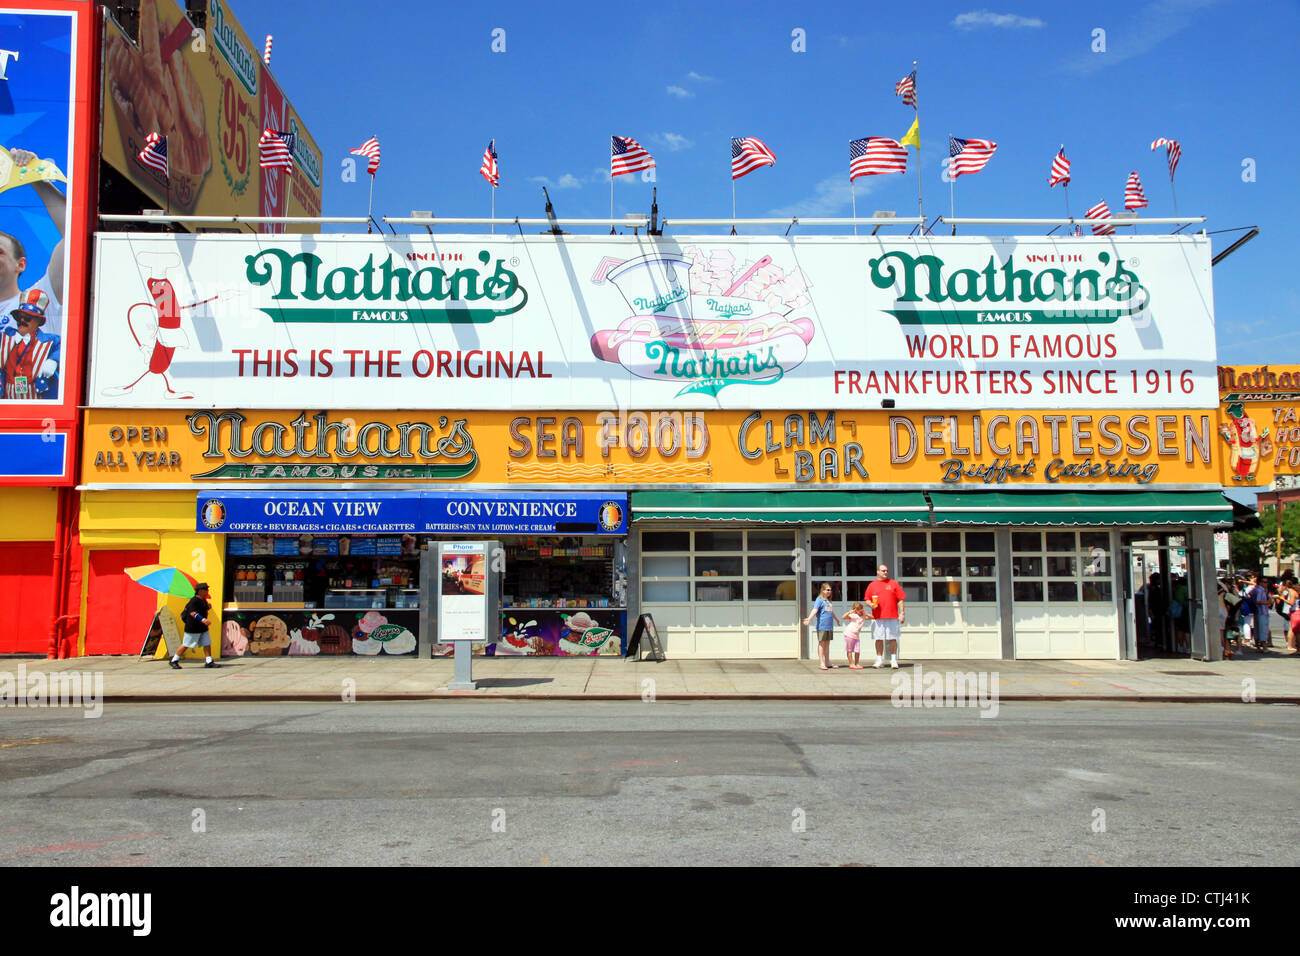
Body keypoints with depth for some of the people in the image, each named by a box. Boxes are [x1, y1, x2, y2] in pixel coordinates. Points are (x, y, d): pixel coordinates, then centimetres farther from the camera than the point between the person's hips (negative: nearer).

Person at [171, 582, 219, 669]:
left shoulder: (203, 600, 11)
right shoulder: (194, 601, -17)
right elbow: (192, 612, -28)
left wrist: (208, 607, 5)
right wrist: (203, 620, -38)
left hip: (202, 627, 8)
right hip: (192, 627, -8)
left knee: (207, 643, 3)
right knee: (185, 645, 1)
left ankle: (209, 662, 6)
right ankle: (174, 660, 14)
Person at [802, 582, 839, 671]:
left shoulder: (828, 600, 17)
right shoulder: (820, 599, -6)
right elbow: (815, 610, -18)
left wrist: (837, 619, 48)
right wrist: (809, 618, -34)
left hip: (830, 626, 7)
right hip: (822, 626, -7)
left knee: (827, 643, 11)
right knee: (821, 643, -2)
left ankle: (827, 662, 18)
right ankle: (821, 663, 0)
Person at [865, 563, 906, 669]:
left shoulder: (893, 583, 9)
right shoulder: (872, 585, 12)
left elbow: (900, 600, 6)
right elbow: (867, 599, 12)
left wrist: (902, 613, -1)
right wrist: (871, 604, -10)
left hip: (892, 617, -1)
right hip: (878, 617, 1)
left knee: (893, 638, 0)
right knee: (879, 639, 2)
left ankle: (894, 660, 7)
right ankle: (879, 660, 10)